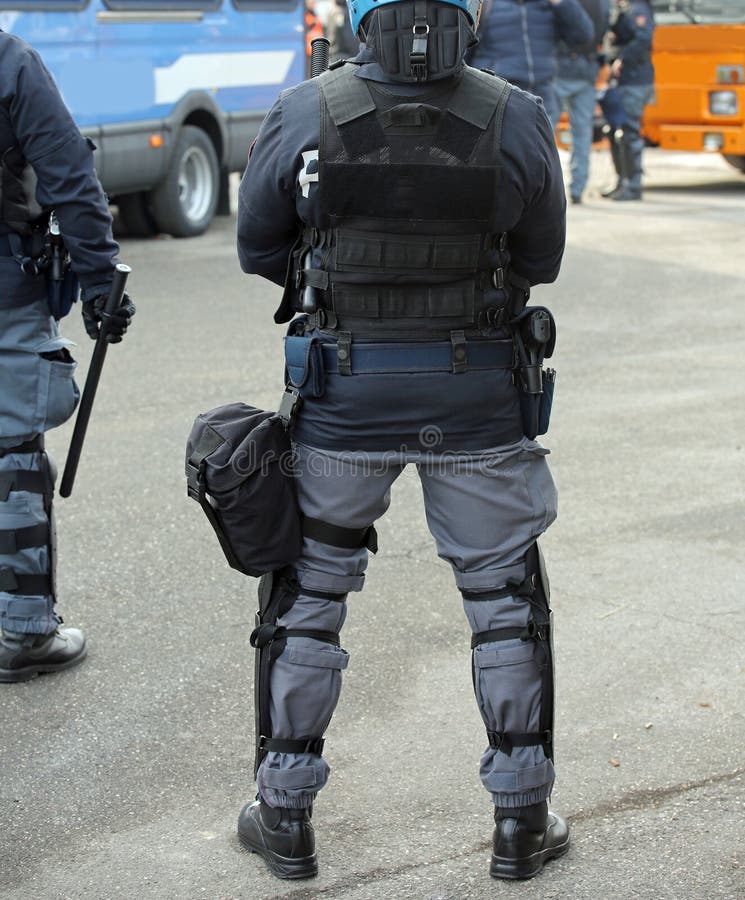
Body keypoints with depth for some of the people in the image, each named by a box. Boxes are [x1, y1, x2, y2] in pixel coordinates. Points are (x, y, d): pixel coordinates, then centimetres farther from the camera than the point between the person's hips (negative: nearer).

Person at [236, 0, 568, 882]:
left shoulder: (302, 114, -11)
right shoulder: (517, 120, -10)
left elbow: (258, 248, 2)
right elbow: (539, 260, 3)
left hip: (341, 388, 0)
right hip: (475, 395, 0)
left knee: (305, 598, 15)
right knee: (507, 601, 15)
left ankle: (284, 818, 23)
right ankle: (521, 824, 21)